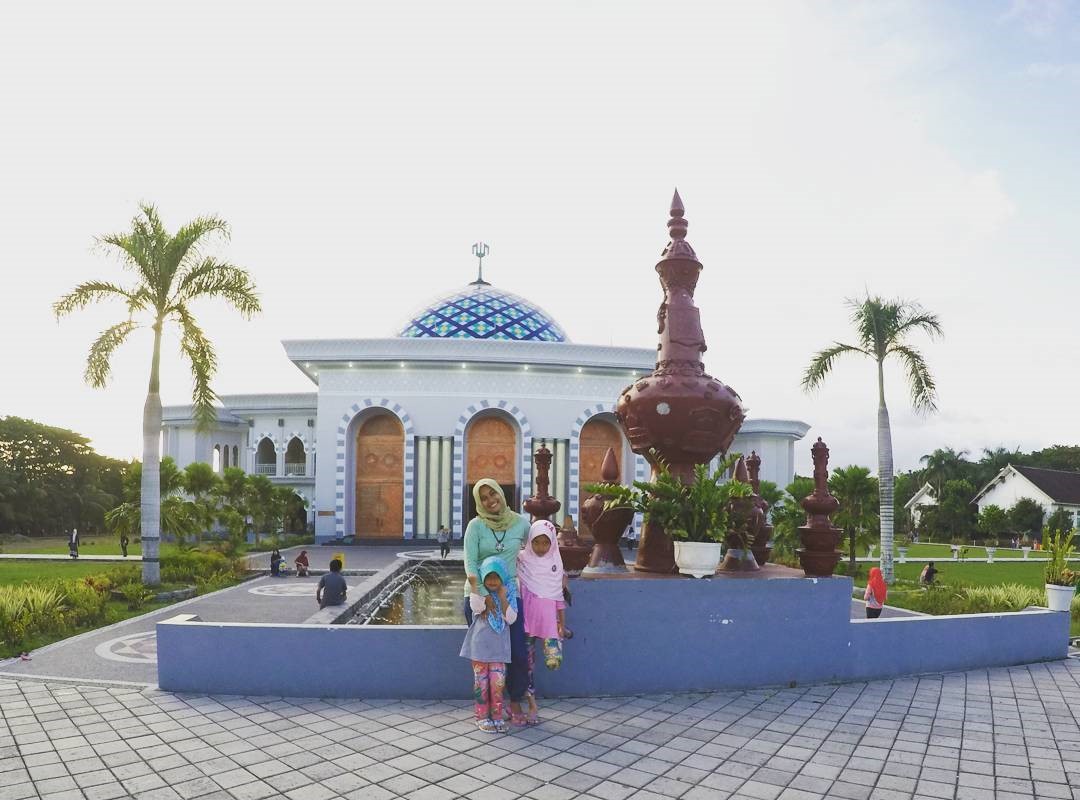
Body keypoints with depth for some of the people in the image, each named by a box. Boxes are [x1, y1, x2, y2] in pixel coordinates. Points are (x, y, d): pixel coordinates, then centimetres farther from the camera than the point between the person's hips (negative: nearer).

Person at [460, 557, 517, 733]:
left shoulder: (509, 592, 2)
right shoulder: (478, 591, -1)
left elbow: (511, 618, -6)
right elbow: (476, 607, -22)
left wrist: (502, 598, -14)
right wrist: (482, 588, -16)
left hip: (499, 644, 1)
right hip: (480, 642, -1)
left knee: (498, 682, 0)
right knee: (481, 680, 5)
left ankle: (497, 717, 13)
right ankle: (482, 717, 17)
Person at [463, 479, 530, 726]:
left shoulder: (520, 522, 2)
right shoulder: (476, 525, -4)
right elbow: (470, 562, -10)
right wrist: (477, 594, -21)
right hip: (478, 594, -2)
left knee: (519, 653, -1)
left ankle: (515, 703, 19)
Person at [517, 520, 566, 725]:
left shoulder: (556, 562, 4)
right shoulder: (522, 559, -2)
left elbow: (559, 596, 8)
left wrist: (562, 623, 7)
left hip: (549, 617, 1)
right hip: (527, 616, -1)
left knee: (554, 661, -13)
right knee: (528, 660, 4)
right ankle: (532, 704, 16)